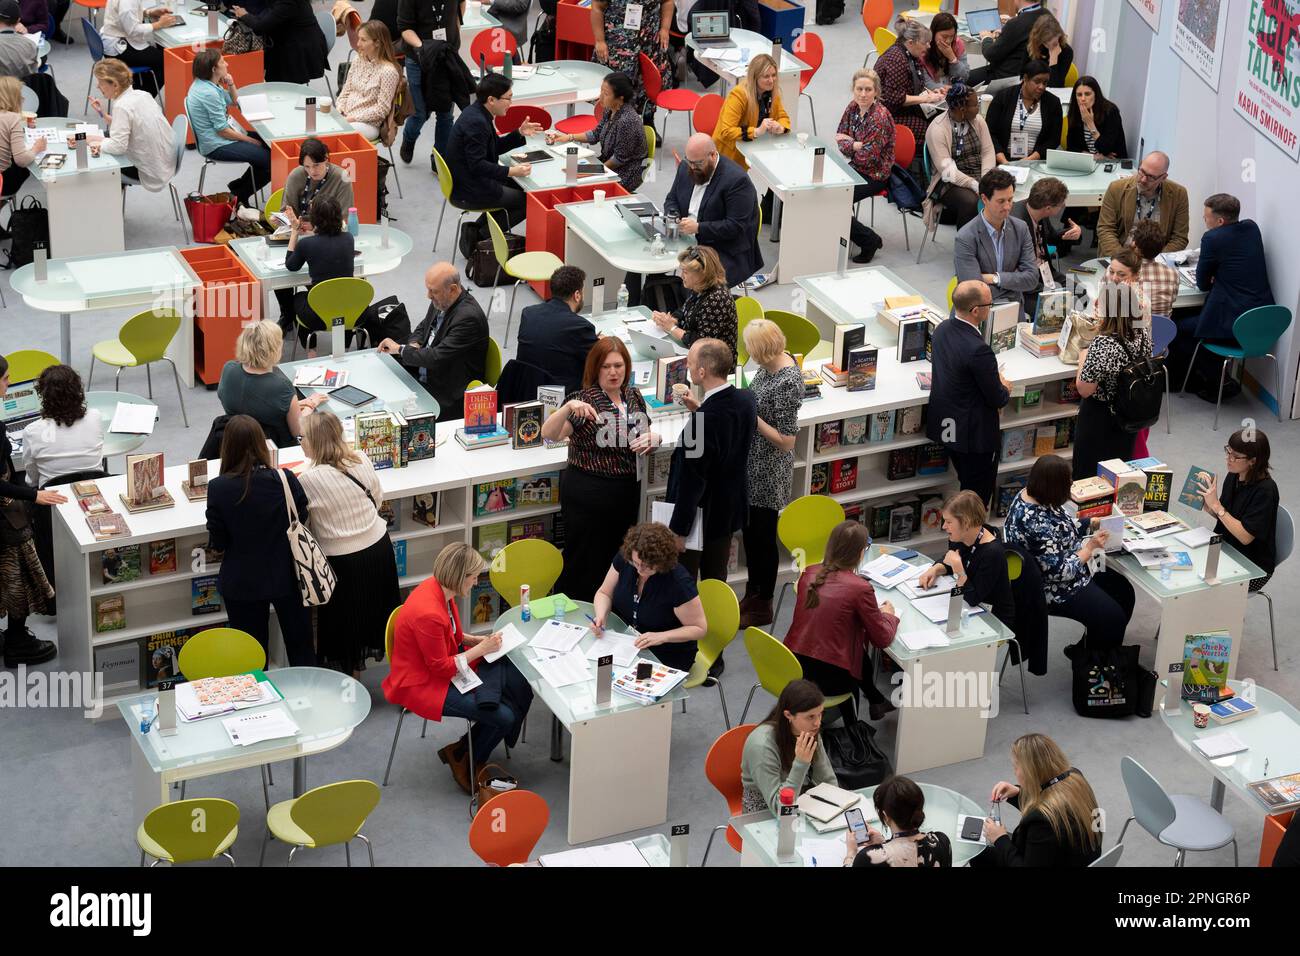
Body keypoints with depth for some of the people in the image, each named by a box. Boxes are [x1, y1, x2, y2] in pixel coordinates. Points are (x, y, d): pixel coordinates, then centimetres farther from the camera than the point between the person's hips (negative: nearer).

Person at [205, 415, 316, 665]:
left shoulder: (219, 488, -19)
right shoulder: (285, 479, -16)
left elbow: (218, 543, -10)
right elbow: (303, 522, -2)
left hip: (241, 584, -1)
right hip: (286, 578, 1)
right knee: (300, 646, 20)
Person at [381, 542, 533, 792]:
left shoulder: (438, 586, -5)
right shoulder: (428, 613, -32)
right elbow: (441, 668, -22)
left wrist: (478, 640, 0)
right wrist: (481, 649, -14)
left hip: (443, 665, 10)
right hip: (422, 684, -9)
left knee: (520, 687, -2)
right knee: (504, 717, -15)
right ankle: (462, 761, 12)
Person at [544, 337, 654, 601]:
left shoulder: (634, 396, 4)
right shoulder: (585, 401, -14)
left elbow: (647, 431, 20)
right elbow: (548, 434, -26)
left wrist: (649, 439, -4)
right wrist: (568, 408, -43)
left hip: (627, 491, 6)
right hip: (589, 493, -6)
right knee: (583, 566, 0)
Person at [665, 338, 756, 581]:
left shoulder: (705, 419, -33)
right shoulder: (746, 400, -9)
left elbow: (692, 480, -26)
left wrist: (678, 531, -17)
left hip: (699, 514, -7)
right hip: (729, 510, 8)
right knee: (716, 579, 22)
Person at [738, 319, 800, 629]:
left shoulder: (787, 383, -29)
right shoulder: (773, 362, -3)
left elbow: (786, 441, -25)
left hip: (769, 472, -9)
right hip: (752, 464, 9)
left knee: (763, 536, 8)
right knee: (750, 530, 22)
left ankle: (762, 607, 26)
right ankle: (752, 594, 40)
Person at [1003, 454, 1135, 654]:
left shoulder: (1027, 495, -6)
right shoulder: (1037, 522, -35)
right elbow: (1059, 570, -30)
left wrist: (1088, 527, 1)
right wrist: (1090, 547, -19)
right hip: (1054, 590, -10)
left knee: (1124, 591, 16)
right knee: (1113, 618, -7)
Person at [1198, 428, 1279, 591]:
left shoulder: (1265, 490, -23)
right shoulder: (1233, 477, -2)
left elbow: (1246, 536, -25)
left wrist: (1216, 505, -27)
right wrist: (1207, 505, -9)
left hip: (1255, 567, -7)